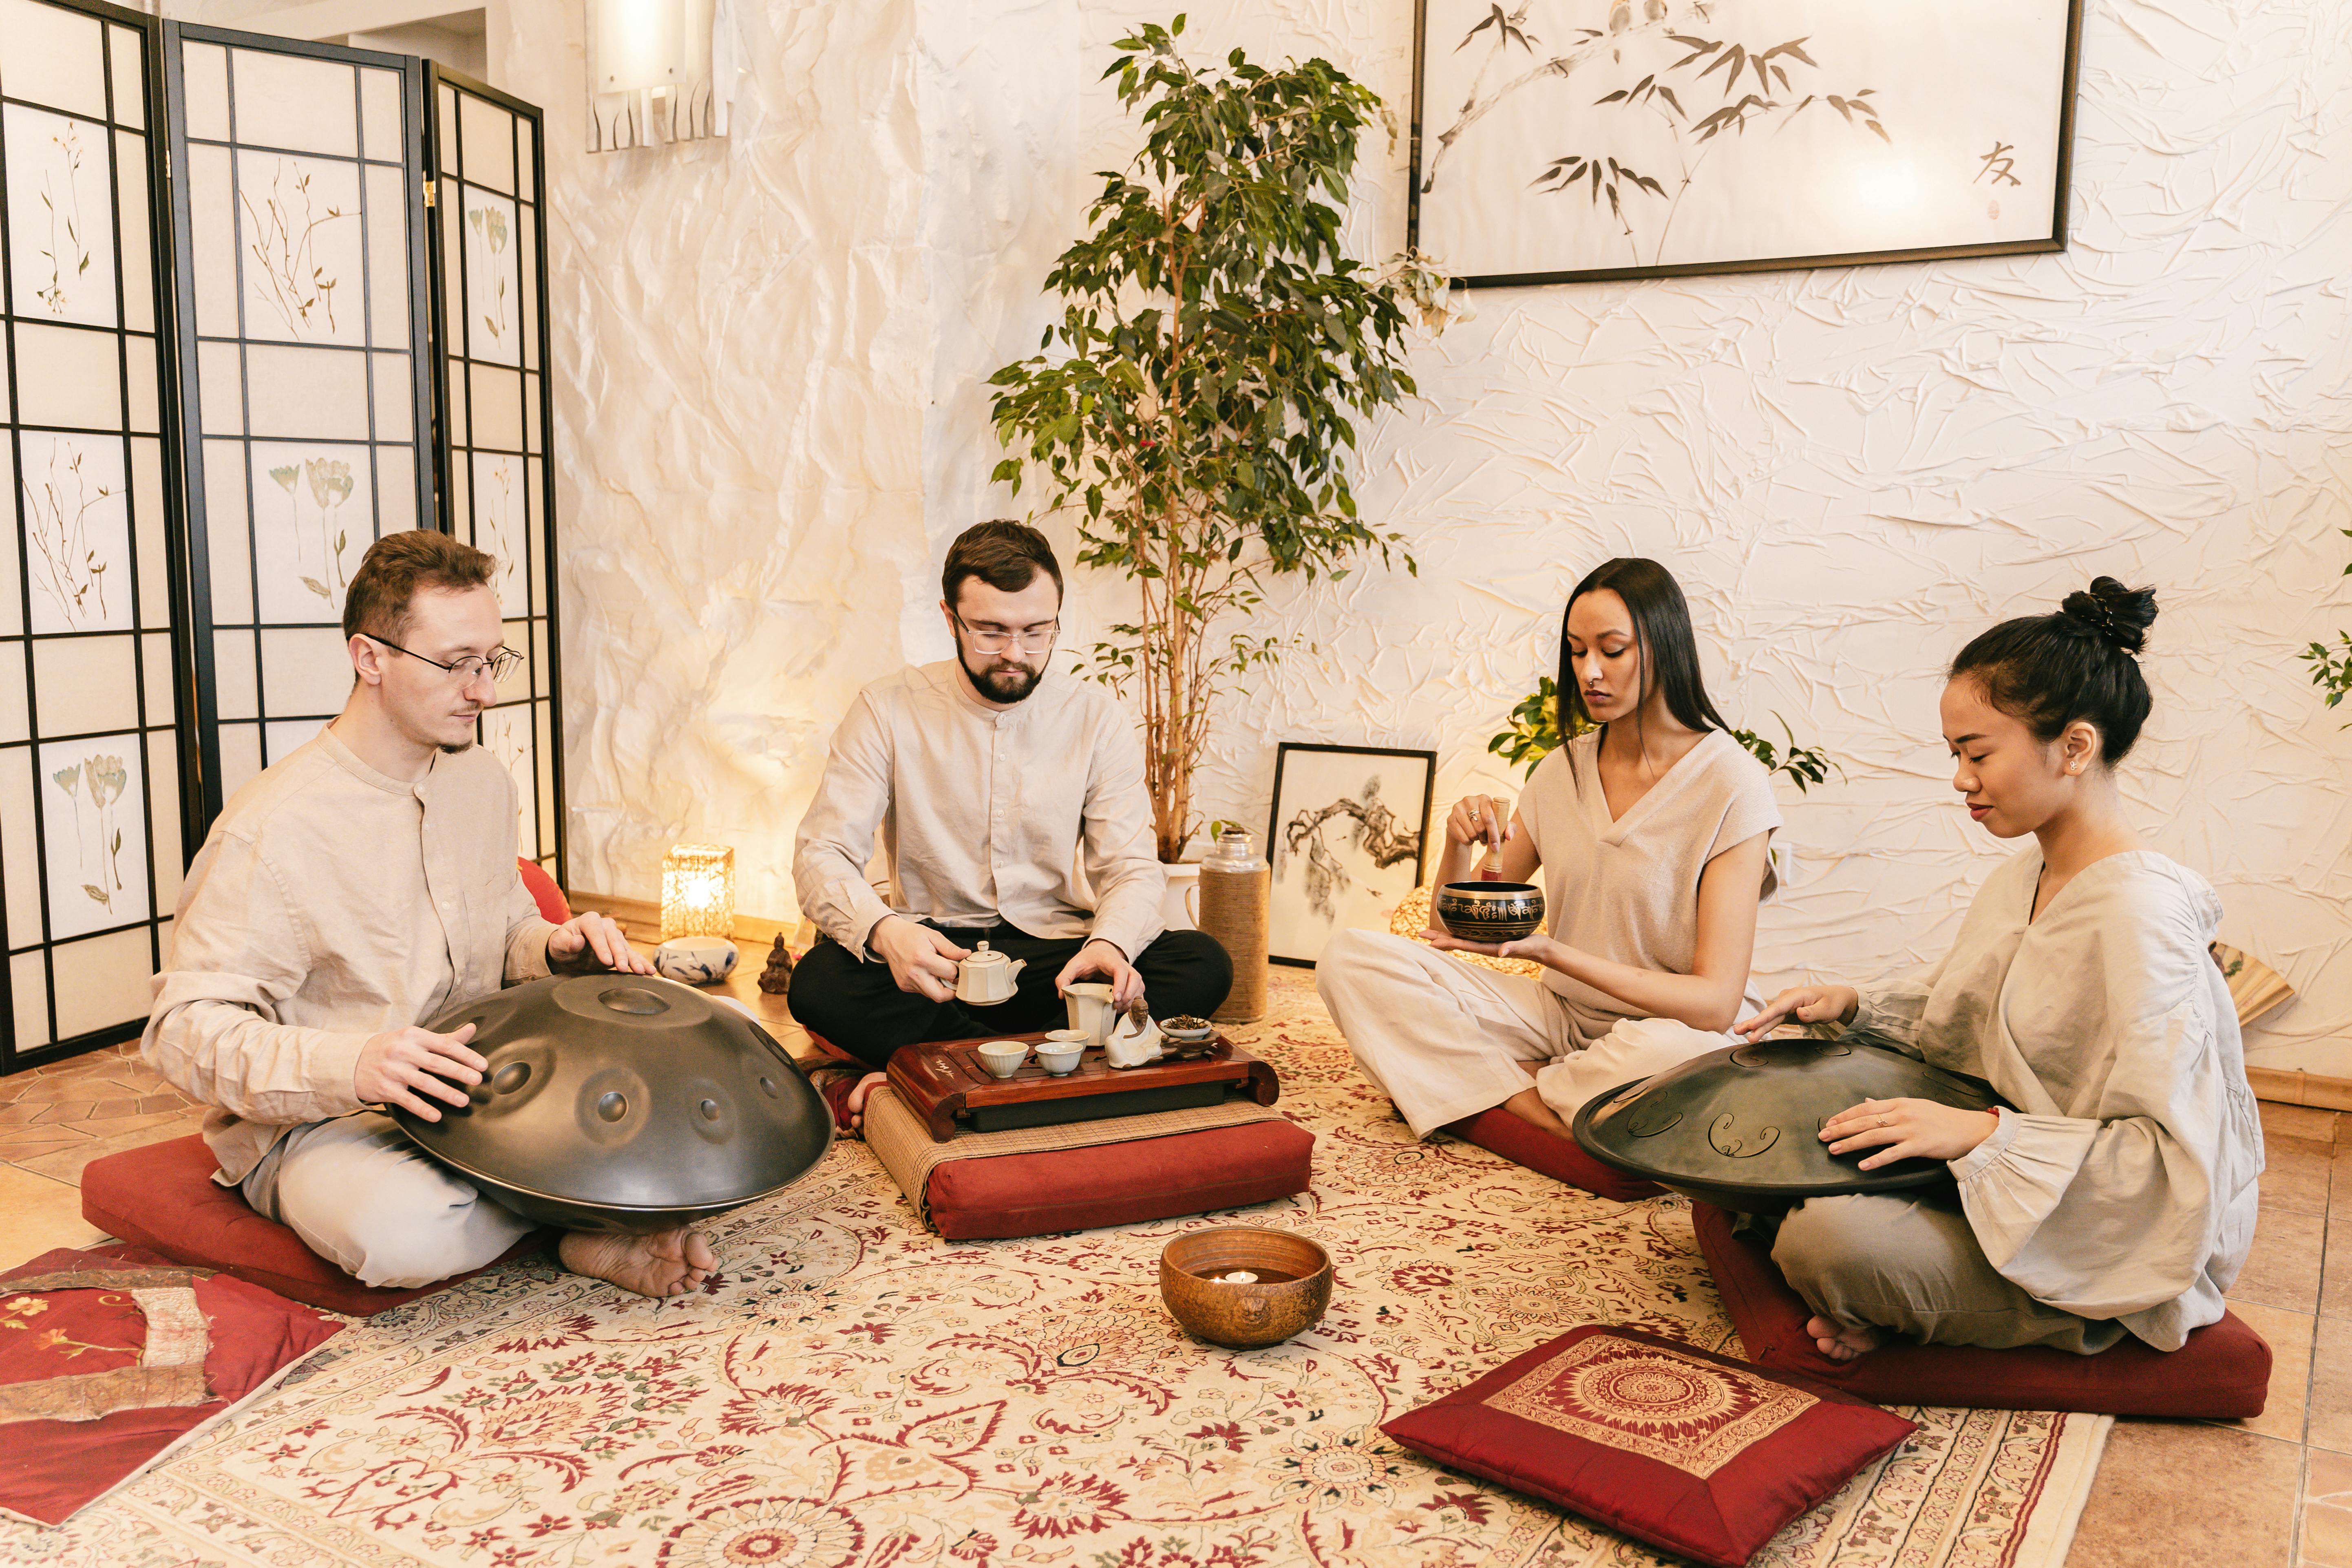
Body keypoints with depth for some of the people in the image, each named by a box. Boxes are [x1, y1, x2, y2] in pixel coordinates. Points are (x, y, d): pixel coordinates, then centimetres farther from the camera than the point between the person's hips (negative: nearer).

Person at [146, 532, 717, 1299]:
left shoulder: (483, 781, 6)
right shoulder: (272, 828, -19)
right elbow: (186, 1030, -19)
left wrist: (554, 948, -5)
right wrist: (349, 1065, -37)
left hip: (469, 1086, 6)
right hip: (310, 1122, -6)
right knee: (404, 1232, -38)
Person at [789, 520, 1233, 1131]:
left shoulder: (1096, 717, 1)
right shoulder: (888, 711, -3)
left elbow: (1131, 867, -1)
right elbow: (821, 855, -9)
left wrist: (1111, 943, -26)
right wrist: (884, 931, -32)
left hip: (1053, 953, 2)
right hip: (933, 954, -2)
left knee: (1204, 966, -25)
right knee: (820, 983, -32)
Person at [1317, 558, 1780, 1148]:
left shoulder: (1733, 784, -12)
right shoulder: (1563, 771, 6)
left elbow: (1714, 1003, -18)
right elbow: (1462, 929, 9)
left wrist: (1551, 953, -27)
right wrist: (1460, 845, -12)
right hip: (1558, 1018, 5)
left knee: (1673, 1056, -43)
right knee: (1350, 957, -13)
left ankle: (1500, 1091, -13)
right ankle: (1549, 1114, -18)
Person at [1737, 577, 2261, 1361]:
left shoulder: (2141, 914, -25)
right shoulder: (2024, 877, 5)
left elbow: (2170, 1163, -28)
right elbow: (1958, 1015, 22)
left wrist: (1983, 1134, -31)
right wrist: (1852, 1003, 6)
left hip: (2109, 1260, -9)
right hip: (2016, 1184, 9)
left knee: (1826, 1236, -28)